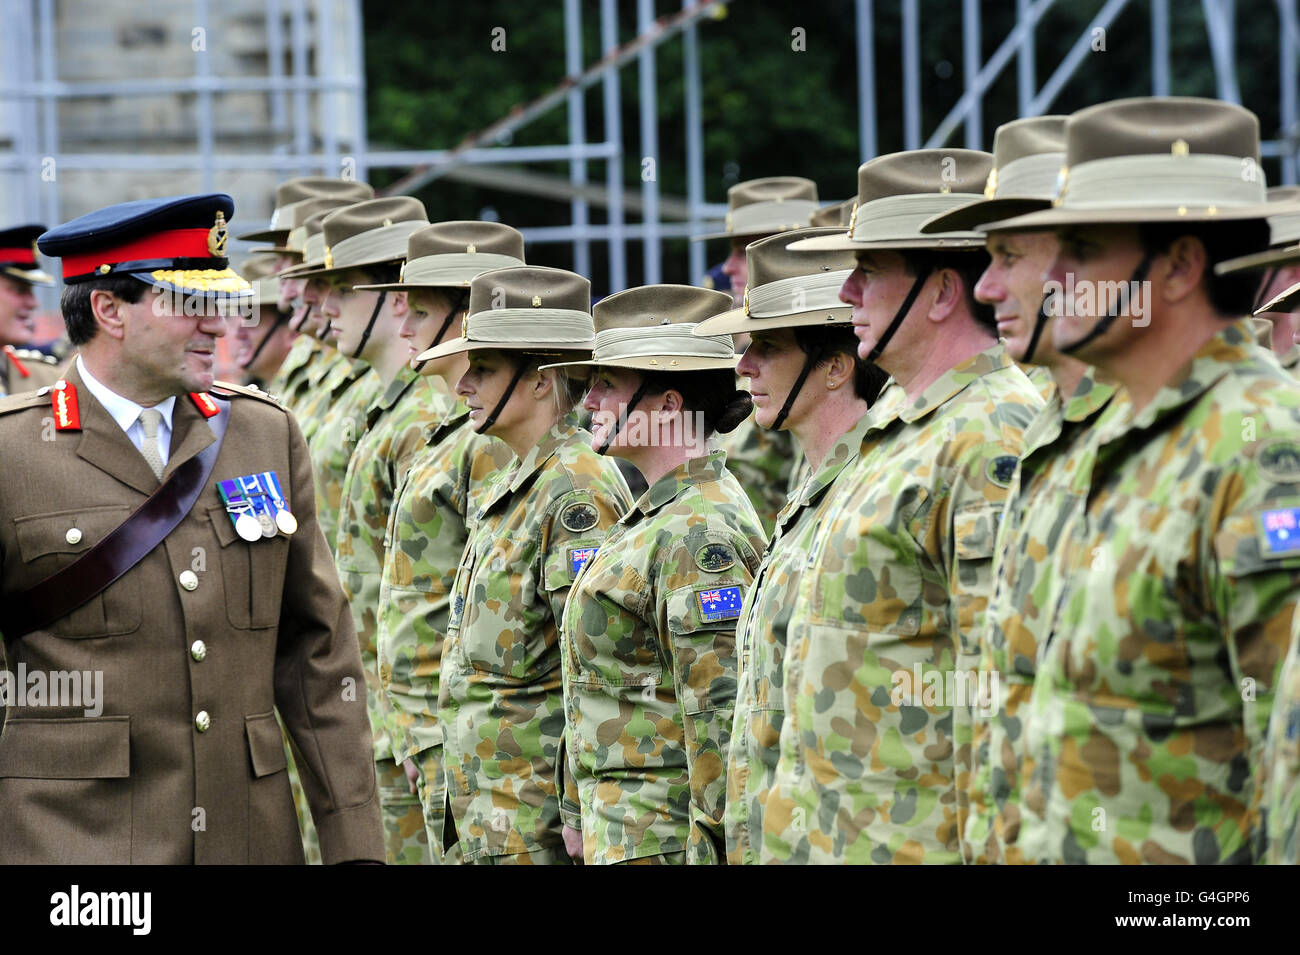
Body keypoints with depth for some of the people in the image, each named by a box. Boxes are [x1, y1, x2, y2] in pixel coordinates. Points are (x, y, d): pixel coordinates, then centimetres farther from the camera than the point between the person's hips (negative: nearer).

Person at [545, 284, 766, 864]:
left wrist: (712, 848, -22)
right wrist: (582, 816, 23)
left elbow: (723, 718, -21)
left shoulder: (700, 534, -17)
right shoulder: (657, 517, 16)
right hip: (620, 832, 10)